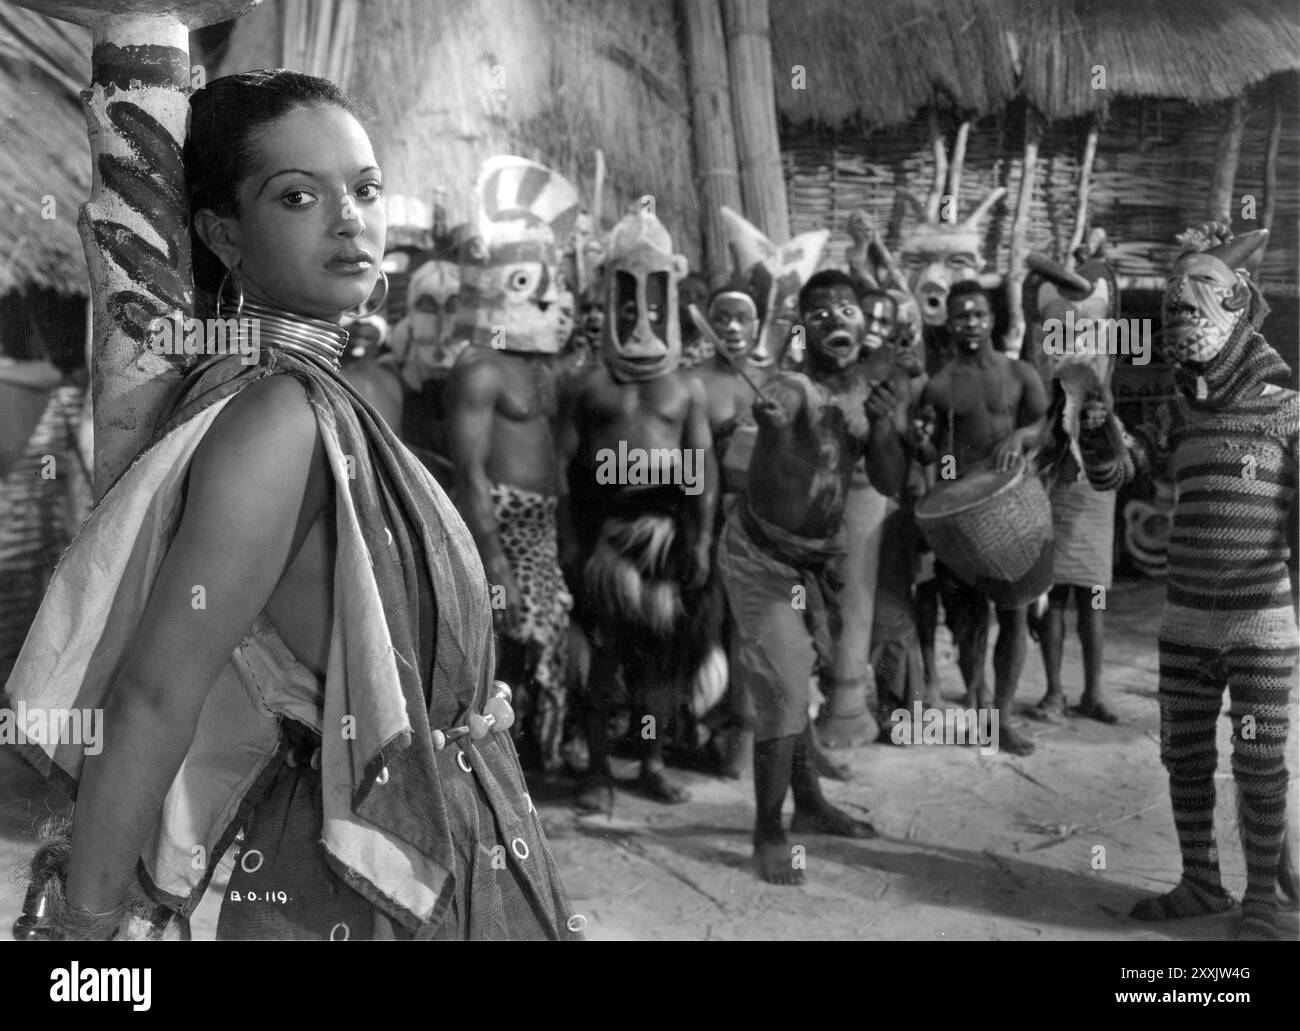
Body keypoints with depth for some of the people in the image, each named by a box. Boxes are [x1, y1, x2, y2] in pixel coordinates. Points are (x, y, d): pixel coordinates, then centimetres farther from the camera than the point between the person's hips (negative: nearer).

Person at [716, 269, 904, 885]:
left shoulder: (868, 395, 0)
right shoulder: (790, 391, -25)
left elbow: (891, 484, 0)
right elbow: (771, 409, -51)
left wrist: (882, 429, -19)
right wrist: (773, 418, -75)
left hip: (815, 557, 7)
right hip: (761, 556, -7)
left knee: (794, 685, 21)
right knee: (782, 694, -8)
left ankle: (810, 806, 35)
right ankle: (767, 835, 5)